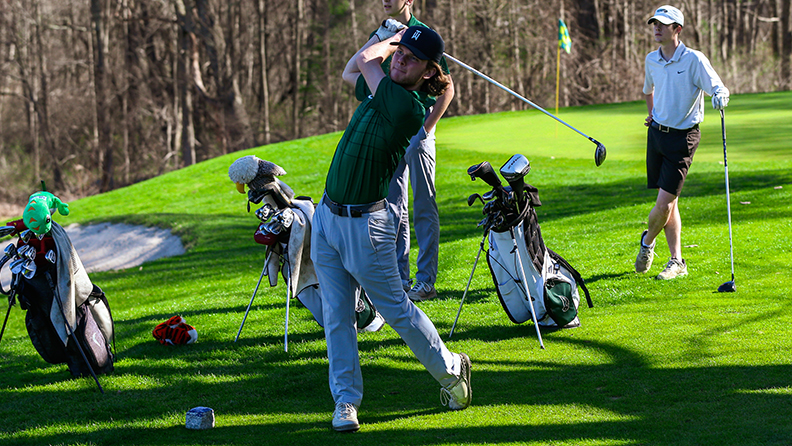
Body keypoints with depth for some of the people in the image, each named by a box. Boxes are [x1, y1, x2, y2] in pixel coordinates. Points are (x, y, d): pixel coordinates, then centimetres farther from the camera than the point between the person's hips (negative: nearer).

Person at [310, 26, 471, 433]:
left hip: (363, 224, -8)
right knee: (336, 316, 6)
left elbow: (366, 59, -10)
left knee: (396, 309, 6)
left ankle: (450, 369, 27)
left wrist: (390, 40, 9)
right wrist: (393, 34, 20)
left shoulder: (408, 107, -21)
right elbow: (351, 70, 27)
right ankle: (345, 399, 12)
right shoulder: (382, 91, 4)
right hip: (326, 216, 8)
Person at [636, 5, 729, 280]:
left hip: (683, 137, -5)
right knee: (668, 204, 8)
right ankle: (677, 262, 15)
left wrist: (720, 97, -40)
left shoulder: (694, 60, -12)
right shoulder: (652, 60, 6)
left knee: (664, 203, -10)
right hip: (657, 132, 5)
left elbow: (718, 88, -20)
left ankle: (648, 240, 18)